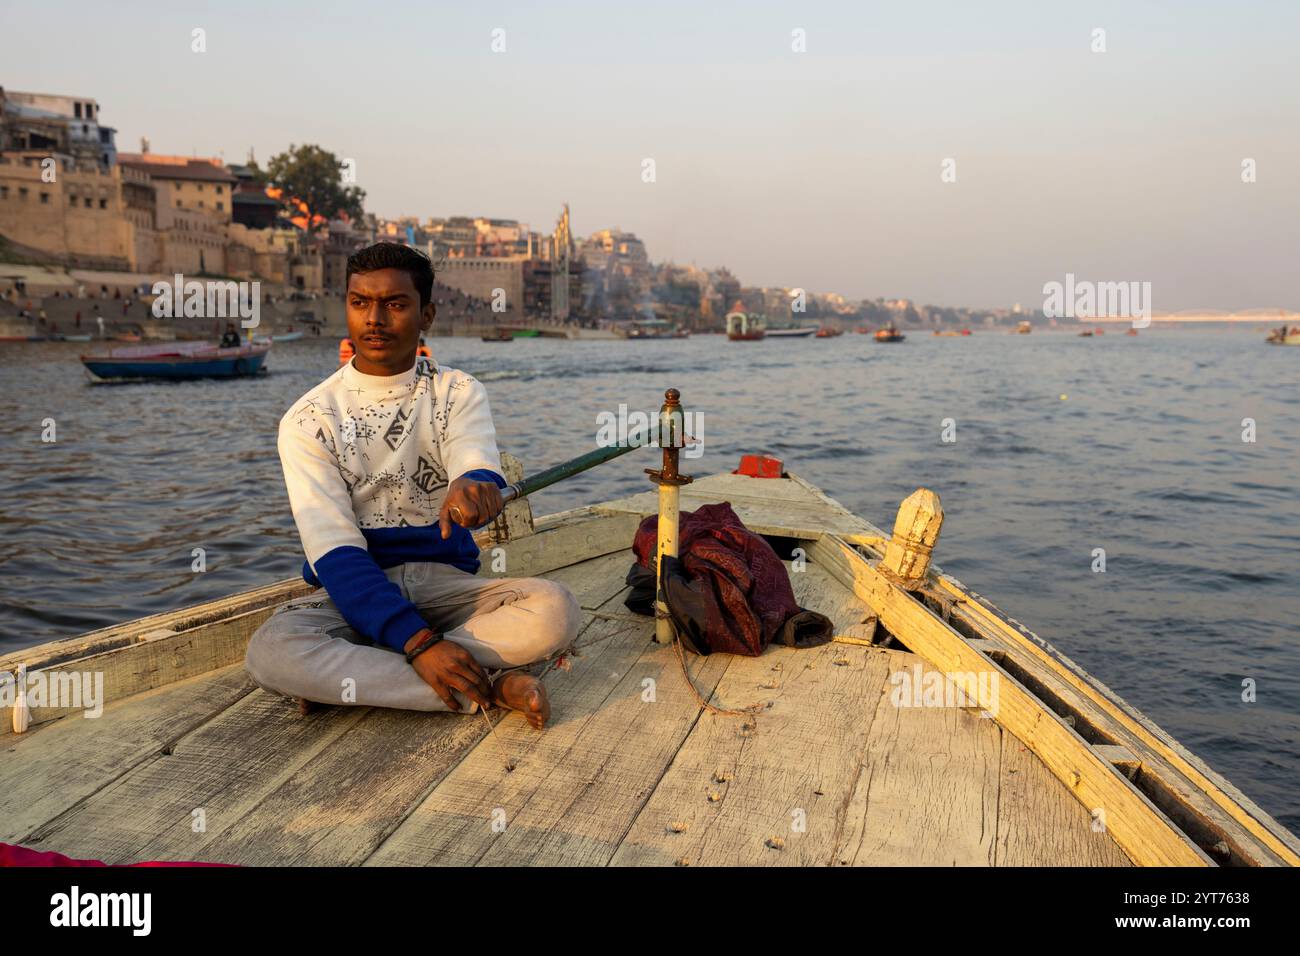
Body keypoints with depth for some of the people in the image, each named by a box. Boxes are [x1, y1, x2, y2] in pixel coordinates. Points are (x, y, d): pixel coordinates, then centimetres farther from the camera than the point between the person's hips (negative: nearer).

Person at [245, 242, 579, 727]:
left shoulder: (459, 393, 2)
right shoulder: (308, 418, -3)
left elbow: (477, 464, -20)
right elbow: (334, 549, -12)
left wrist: (474, 485, -48)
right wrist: (416, 642, -26)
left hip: (443, 579, 1)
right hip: (351, 591, -1)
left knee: (555, 609, -27)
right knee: (269, 653, -33)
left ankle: (338, 676, -22)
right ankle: (490, 686, -27)